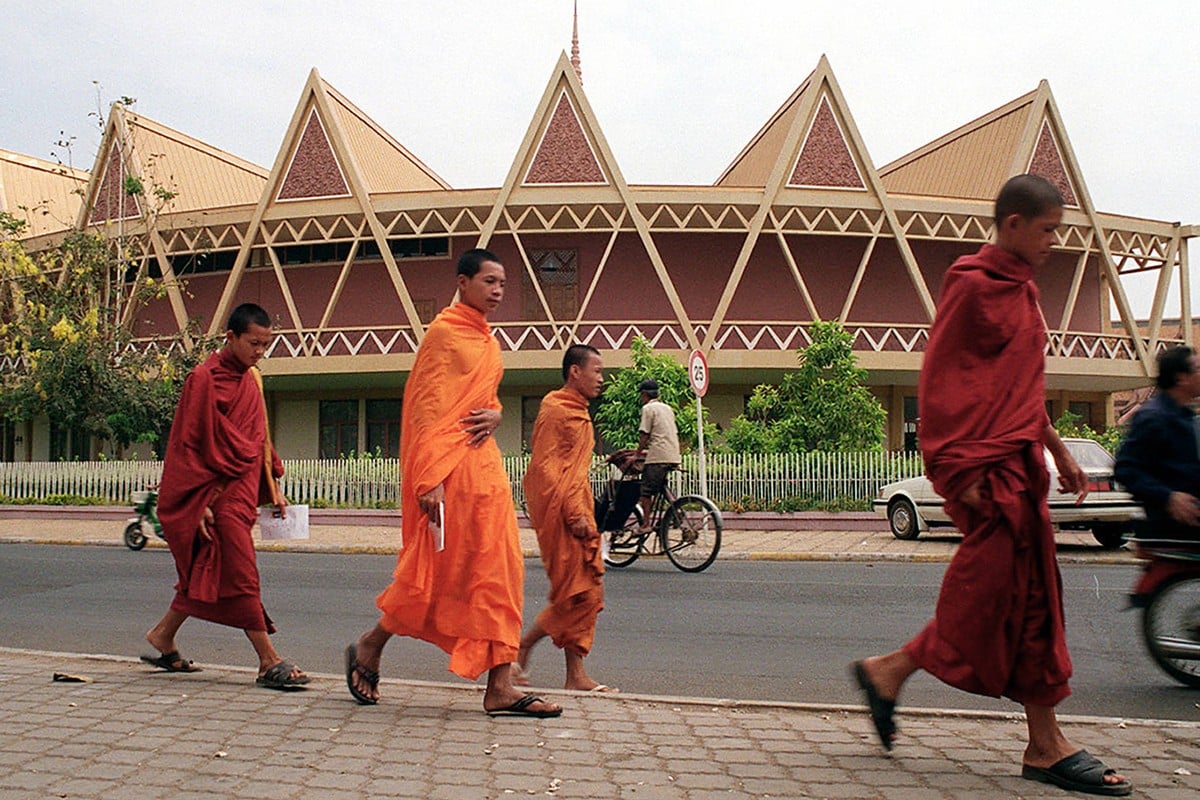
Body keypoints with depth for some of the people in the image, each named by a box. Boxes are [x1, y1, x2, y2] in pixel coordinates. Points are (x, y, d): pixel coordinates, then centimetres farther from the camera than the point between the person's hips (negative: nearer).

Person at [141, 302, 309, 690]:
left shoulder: (251, 378, 14)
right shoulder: (204, 378, -11)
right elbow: (189, 444, -13)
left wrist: (273, 487, 15)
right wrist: (201, 504, -17)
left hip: (243, 491, 8)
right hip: (219, 494, -8)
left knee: (207, 572, 16)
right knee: (241, 575, -7)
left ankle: (163, 638, 31)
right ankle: (269, 663, -4)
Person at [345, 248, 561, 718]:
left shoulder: (486, 339, 17)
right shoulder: (445, 331, -8)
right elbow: (425, 407, -13)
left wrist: (495, 415, 2)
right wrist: (430, 479, -21)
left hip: (483, 461, 9)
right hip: (447, 466, -9)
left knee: (498, 570, 4)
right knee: (437, 569, -2)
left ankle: (500, 686, 6)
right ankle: (368, 649, 20)